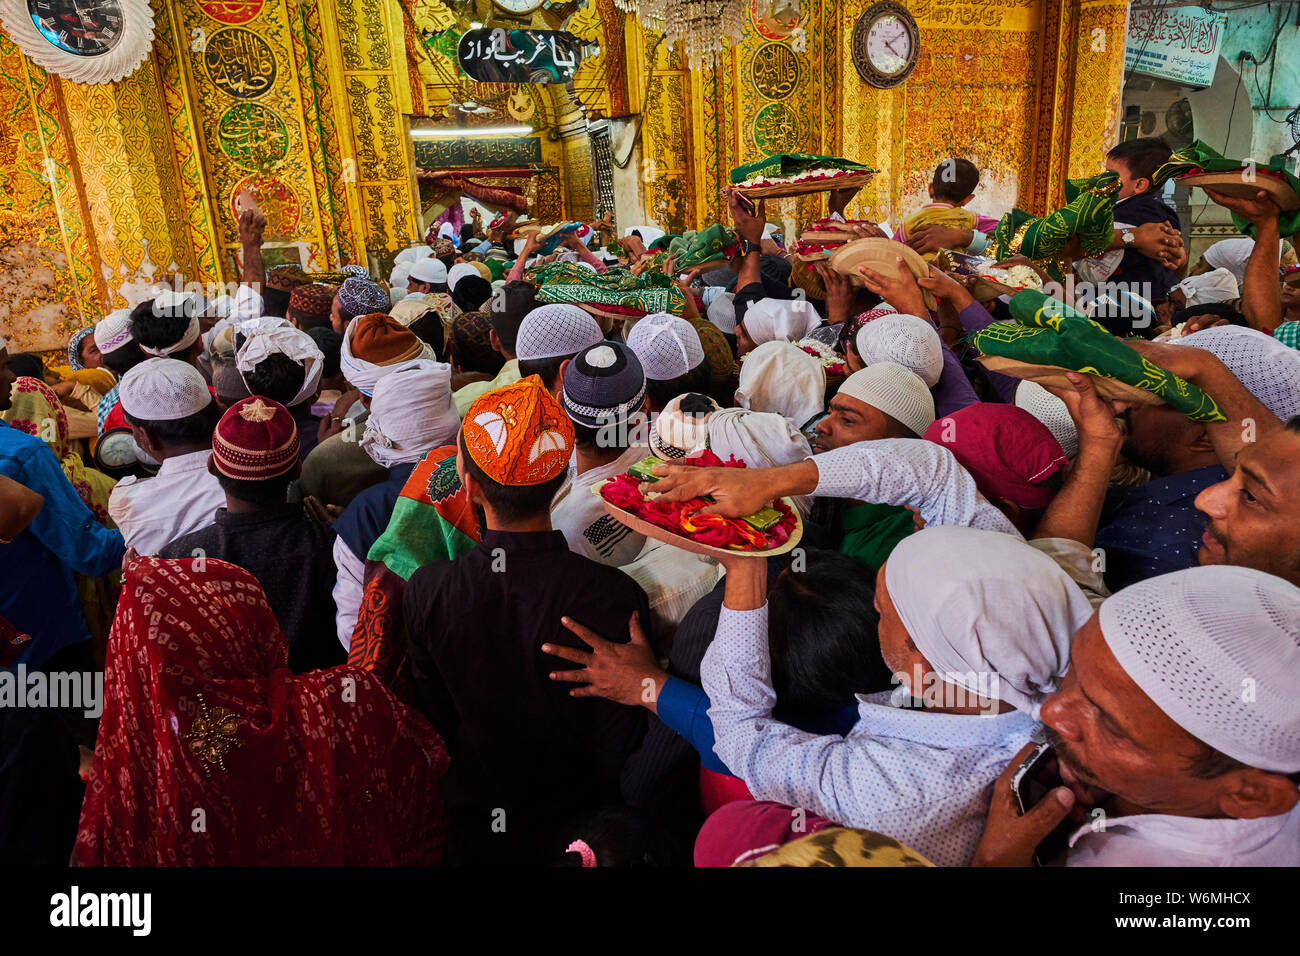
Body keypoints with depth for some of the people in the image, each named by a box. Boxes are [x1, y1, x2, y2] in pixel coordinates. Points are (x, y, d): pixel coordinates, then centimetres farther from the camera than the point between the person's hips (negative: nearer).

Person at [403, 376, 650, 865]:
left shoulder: (424, 591, -24)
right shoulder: (614, 596, -30)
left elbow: (428, 722, -7)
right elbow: (622, 744, -18)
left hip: (469, 830, 1)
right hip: (576, 825, -1)